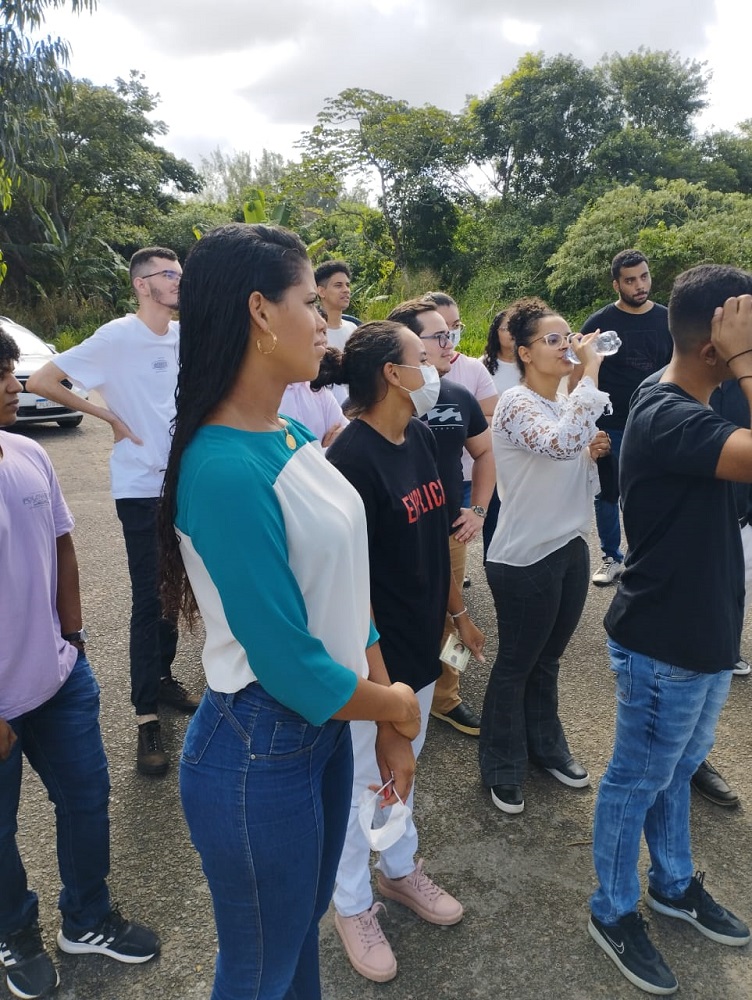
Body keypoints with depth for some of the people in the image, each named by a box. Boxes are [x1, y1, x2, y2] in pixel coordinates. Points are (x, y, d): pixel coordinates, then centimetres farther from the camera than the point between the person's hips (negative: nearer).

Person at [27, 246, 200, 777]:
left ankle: (163, 677, 33)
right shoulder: (118, 337, -13)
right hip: (143, 488, -5)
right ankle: (147, 716, 10)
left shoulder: (183, 335, 4)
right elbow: (41, 381, -13)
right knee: (149, 599, -1)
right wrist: (108, 415, -10)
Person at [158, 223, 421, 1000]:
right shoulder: (225, 469, -27)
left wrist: (388, 725, 6)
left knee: (305, 926, 29)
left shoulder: (294, 437, -1)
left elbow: (345, 590, 4)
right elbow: (288, 663, -25)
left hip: (326, 725, 8)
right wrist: (398, 707, -7)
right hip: (258, 752, -7)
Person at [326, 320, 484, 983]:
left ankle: (400, 870, 48)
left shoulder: (421, 437, 2)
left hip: (422, 643, 8)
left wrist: (458, 610, 17)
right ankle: (352, 905, 36)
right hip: (377, 654, -8)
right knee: (363, 780, 13)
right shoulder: (351, 460, -23)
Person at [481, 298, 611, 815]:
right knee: (516, 665, 9)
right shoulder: (516, 404, -18)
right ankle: (503, 766, 29)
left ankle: (546, 744, 43)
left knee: (548, 659, 23)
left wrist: (592, 453, -4)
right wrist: (591, 371, -31)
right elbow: (559, 443, -39)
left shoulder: (567, 403, 8)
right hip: (525, 558, -7)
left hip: (571, 548, 8)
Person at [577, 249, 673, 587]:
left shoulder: (667, 320, 3)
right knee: (607, 494, 8)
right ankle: (612, 557, 24)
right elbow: (580, 375, -1)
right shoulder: (599, 322, -4)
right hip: (609, 427, -1)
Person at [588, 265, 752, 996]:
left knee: (677, 770, 25)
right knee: (637, 781, 11)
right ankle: (613, 912, 33)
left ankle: (673, 884, 47)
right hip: (661, 645, -9)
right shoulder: (666, 418, -26)